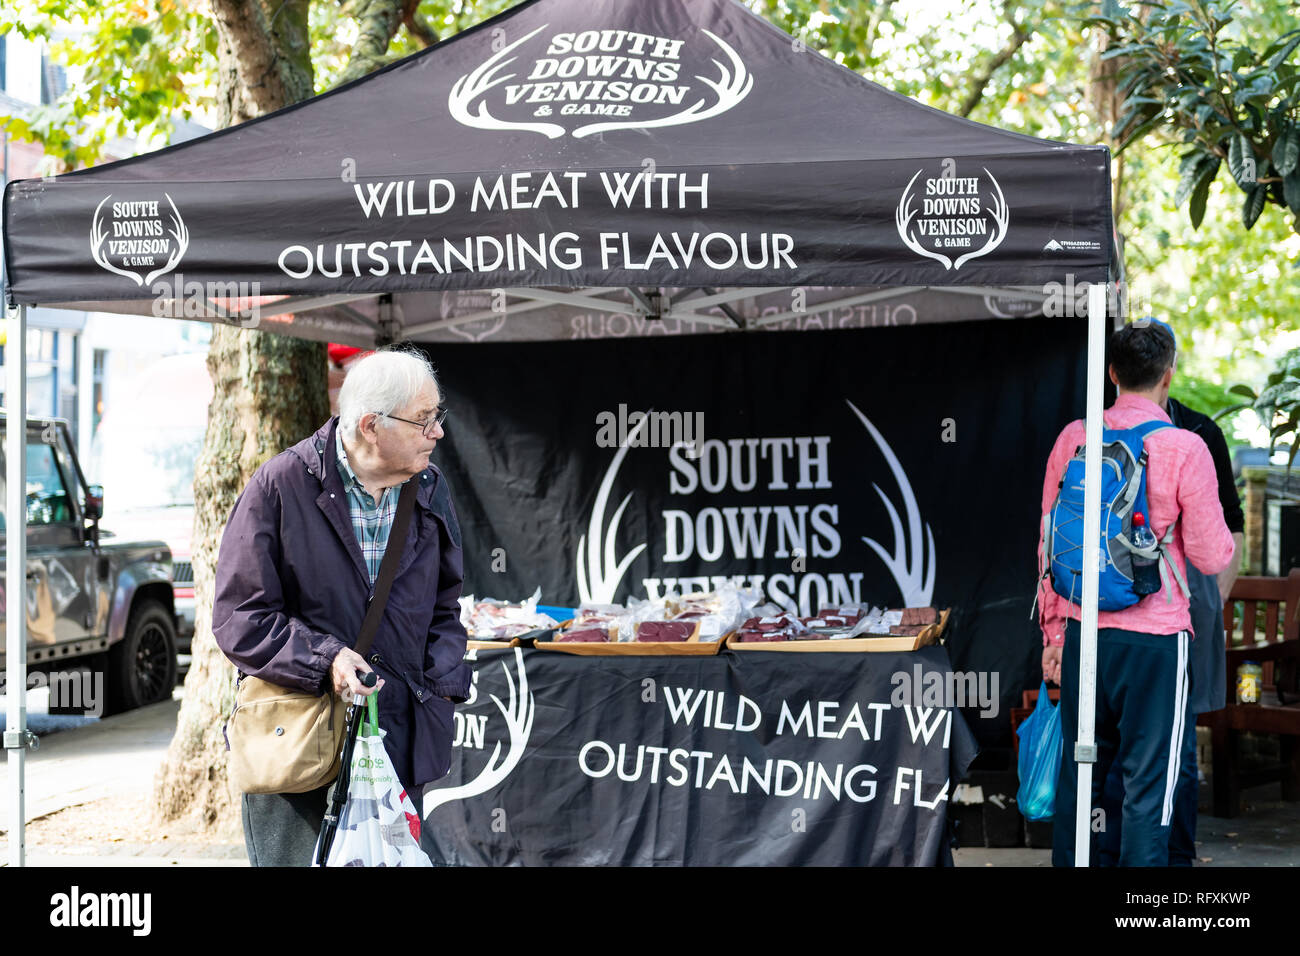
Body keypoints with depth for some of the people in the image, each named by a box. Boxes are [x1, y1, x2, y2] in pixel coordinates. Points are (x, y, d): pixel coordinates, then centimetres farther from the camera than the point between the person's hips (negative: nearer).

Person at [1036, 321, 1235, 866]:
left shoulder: (1074, 439, 3)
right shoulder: (1184, 449, -9)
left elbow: (1049, 546, 7)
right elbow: (1212, 556, -7)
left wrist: (1052, 634, 14)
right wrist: (1225, 535, 16)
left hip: (1083, 632, 4)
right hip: (1154, 638, -4)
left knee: (1078, 773, 15)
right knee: (1147, 782, 1)